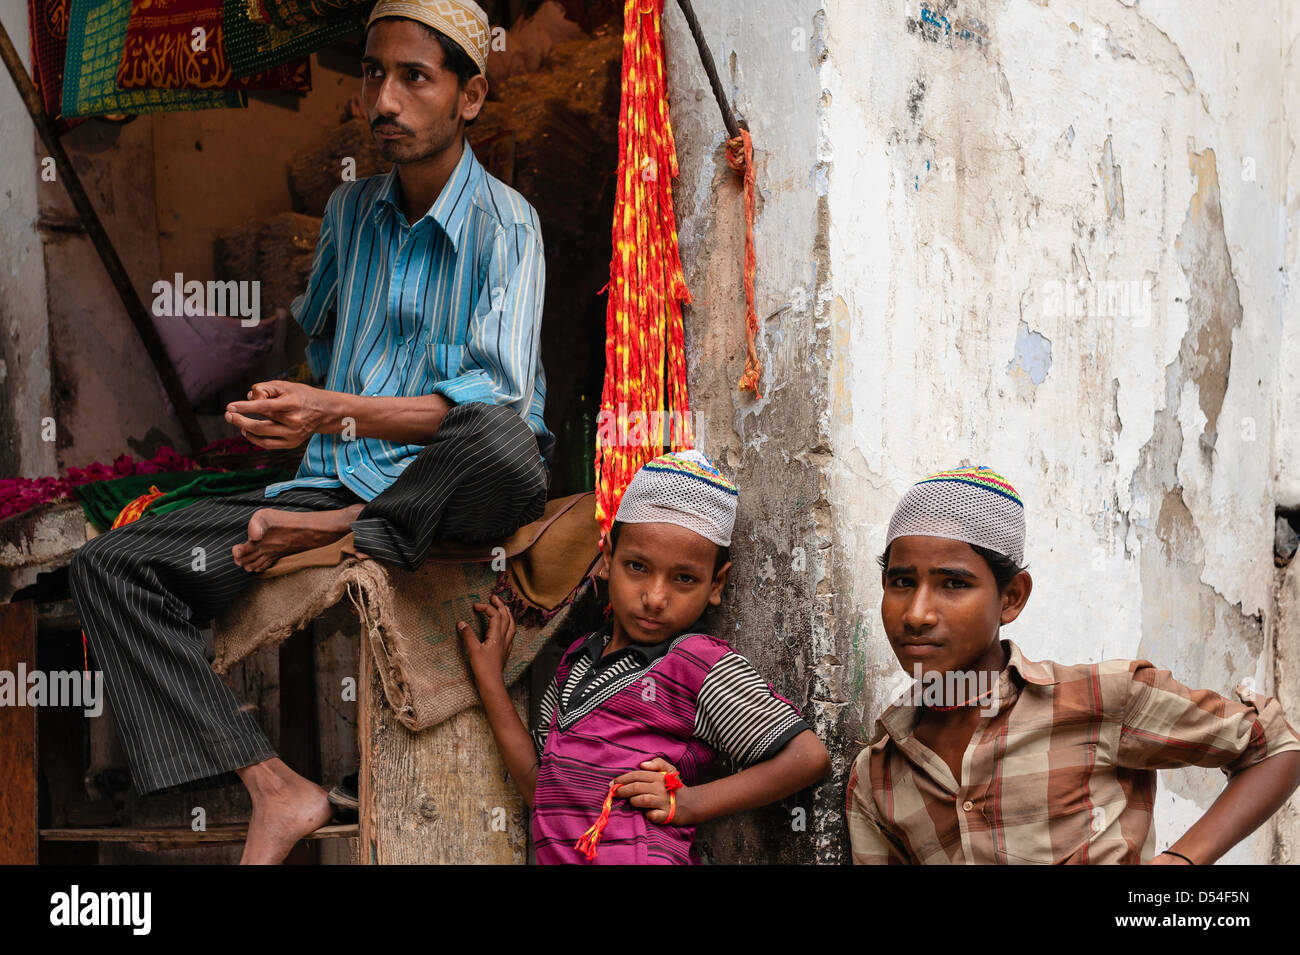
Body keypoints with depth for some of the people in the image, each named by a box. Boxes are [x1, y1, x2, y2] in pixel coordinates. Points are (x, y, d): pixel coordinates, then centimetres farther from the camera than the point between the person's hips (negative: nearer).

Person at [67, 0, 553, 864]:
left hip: (453, 491, -6)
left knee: (503, 439, -42)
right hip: (339, 483, 6)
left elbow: (499, 404, -22)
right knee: (111, 567, -7)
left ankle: (342, 533, -11)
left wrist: (341, 413, -30)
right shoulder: (350, 210, 13)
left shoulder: (504, 224, -7)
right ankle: (274, 789, -20)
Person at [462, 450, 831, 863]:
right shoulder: (578, 657, 14)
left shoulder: (703, 666, -4)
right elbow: (539, 788, 14)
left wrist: (691, 803, -10)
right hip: (556, 855, 5)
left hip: (641, 856, -5)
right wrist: (490, 678, 13)